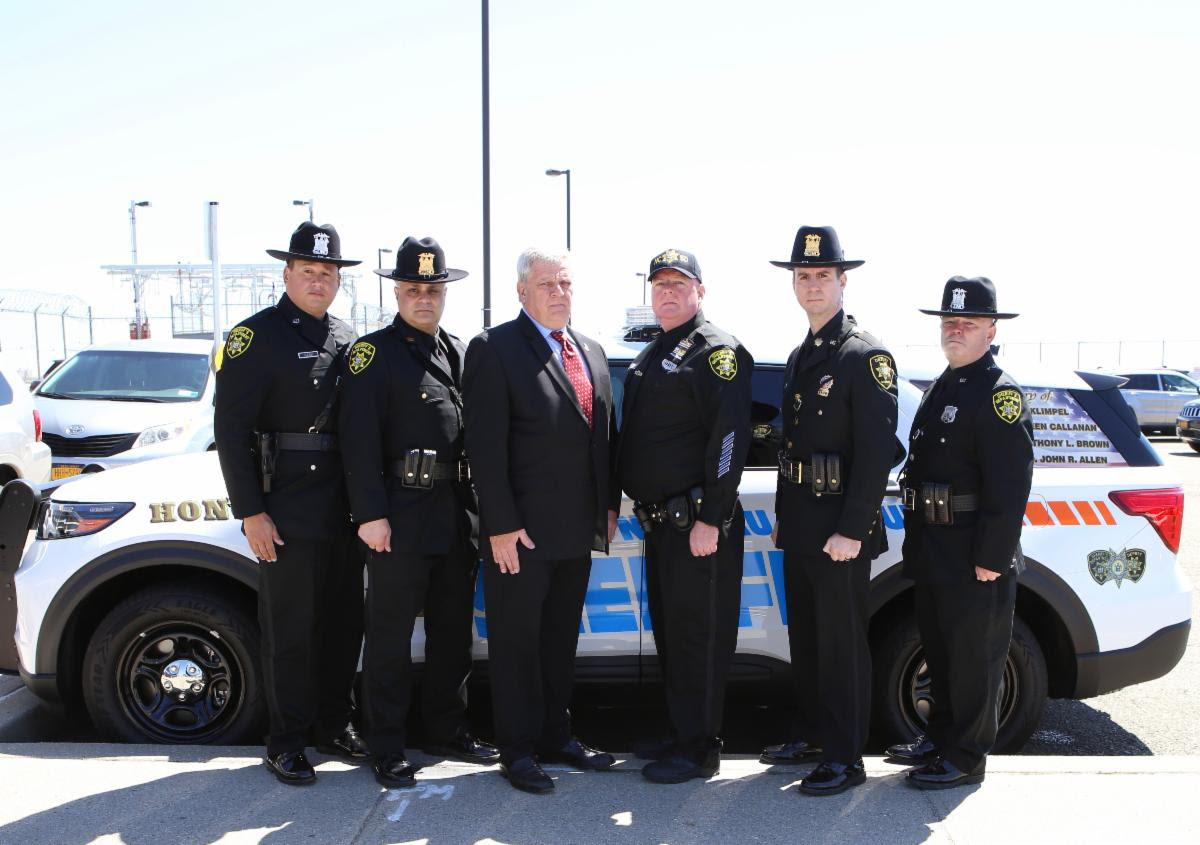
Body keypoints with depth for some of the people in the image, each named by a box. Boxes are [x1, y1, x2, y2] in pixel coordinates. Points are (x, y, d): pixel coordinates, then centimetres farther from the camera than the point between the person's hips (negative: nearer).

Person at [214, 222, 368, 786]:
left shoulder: (346, 340, 12)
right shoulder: (257, 336, -6)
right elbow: (230, 428, -10)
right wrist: (250, 511, -14)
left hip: (344, 506, 6)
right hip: (287, 509, -6)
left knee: (345, 622, 13)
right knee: (290, 630, 3)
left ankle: (333, 724, 30)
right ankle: (286, 742, 18)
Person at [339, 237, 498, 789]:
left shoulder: (460, 351, 13)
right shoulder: (374, 352, -5)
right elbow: (359, 441, -12)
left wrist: (478, 508, 10)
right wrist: (370, 513, -18)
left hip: (457, 514, 6)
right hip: (401, 515, -6)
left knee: (453, 631, 16)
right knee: (391, 638, 3)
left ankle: (448, 732, 31)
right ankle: (388, 752, 15)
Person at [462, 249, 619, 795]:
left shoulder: (592, 353, 13)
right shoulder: (494, 349, -8)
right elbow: (486, 446, -14)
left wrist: (609, 506, 10)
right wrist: (502, 525, -17)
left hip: (578, 530, 7)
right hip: (520, 531, -6)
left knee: (561, 639, 17)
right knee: (516, 642, 6)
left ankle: (555, 735, 31)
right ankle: (517, 750, 19)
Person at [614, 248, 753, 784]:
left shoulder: (717, 350, -10)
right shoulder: (651, 355, 19)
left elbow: (730, 437, -18)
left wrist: (710, 518, -22)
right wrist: (630, 504, 17)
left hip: (699, 526, -9)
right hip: (659, 523, 9)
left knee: (697, 638, -2)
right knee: (667, 633, 16)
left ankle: (699, 751, 10)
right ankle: (681, 735, 29)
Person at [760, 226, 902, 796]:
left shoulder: (865, 355, -12)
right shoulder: (800, 357, 14)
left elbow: (877, 450, -17)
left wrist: (851, 529, -20)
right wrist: (782, 518, 16)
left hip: (840, 526, -8)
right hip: (800, 524, 8)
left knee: (841, 641, 0)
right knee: (805, 637, 17)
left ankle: (844, 759, 12)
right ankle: (811, 735, 32)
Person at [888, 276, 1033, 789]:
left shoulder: (998, 394, -14)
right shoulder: (941, 388, 14)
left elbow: (1010, 489, -19)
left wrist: (990, 559, -20)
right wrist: (919, 543, 15)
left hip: (974, 557, -9)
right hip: (933, 554, 9)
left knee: (974, 659, 4)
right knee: (939, 651, 19)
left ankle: (965, 758, 16)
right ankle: (940, 737, 33)